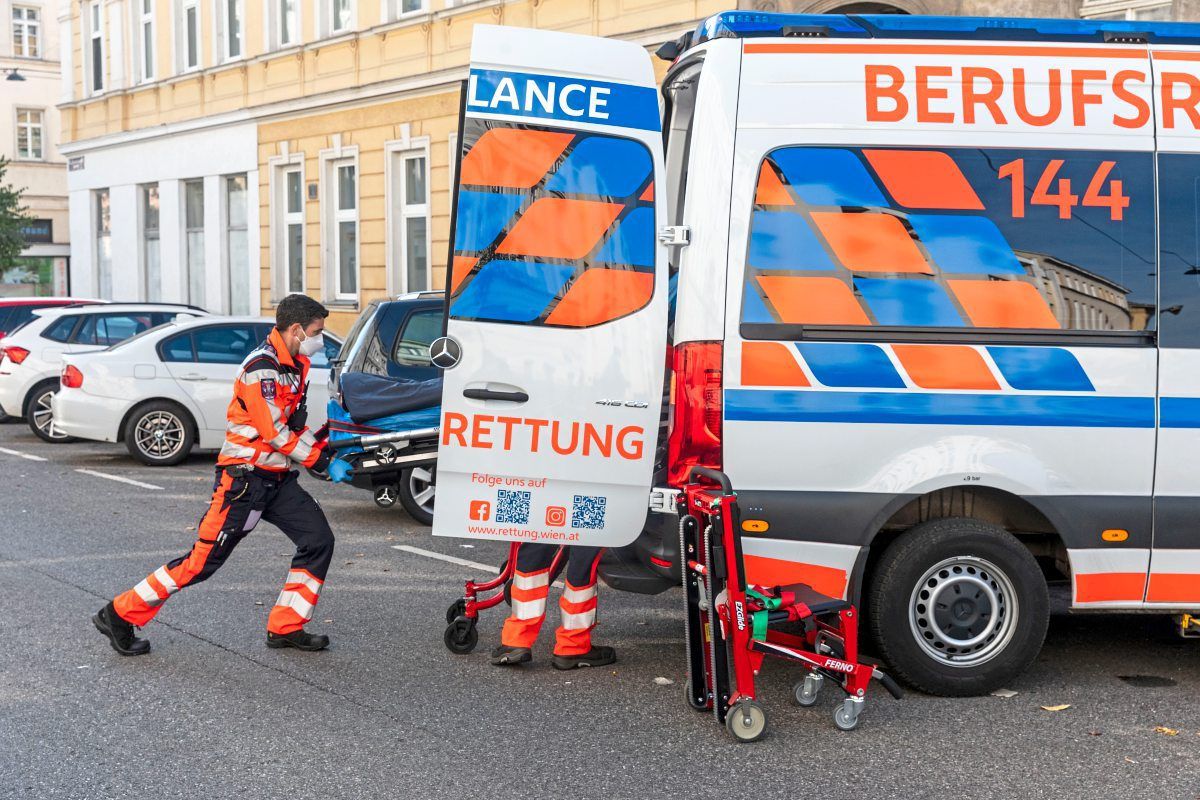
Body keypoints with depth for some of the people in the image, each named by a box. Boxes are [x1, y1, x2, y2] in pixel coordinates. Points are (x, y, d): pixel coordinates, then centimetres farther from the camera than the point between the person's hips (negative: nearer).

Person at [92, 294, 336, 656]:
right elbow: (272, 430, -19)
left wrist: (320, 442, 4)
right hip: (244, 477, -9)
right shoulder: (262, 365, -17)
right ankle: (120, 614, 6)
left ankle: (285, 628, 8)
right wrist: (314, 457, -8)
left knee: (319, 541, 0)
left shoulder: (294, 365, 13)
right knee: (204, 560, -6)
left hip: (278, 477, 9)